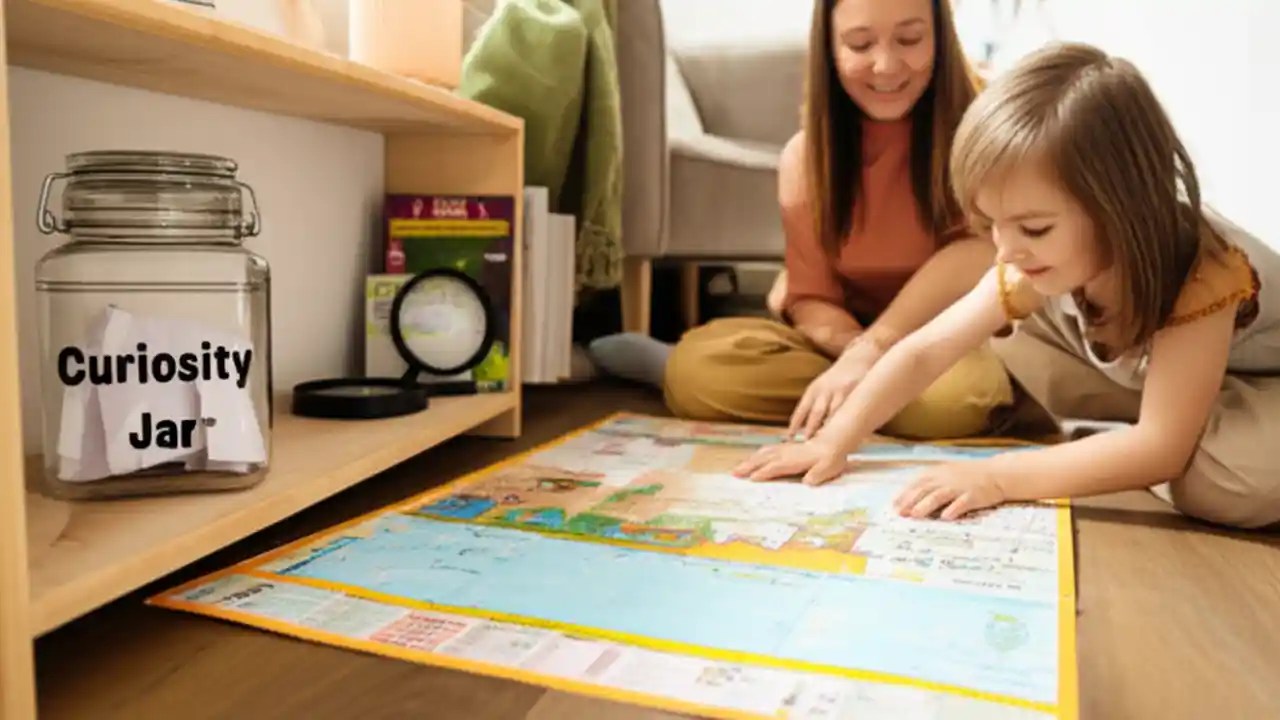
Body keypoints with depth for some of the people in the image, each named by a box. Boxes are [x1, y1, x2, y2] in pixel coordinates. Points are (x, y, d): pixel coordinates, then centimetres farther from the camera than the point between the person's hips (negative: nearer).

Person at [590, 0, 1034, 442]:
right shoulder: (806, 156, -6)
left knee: (966, 391, -38)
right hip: (843, 337, 1)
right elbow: (811, 299, -6)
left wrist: (873, 352, -33)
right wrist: (862, 352, -28)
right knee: (699, 367, -29)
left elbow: (980, 252, -21)